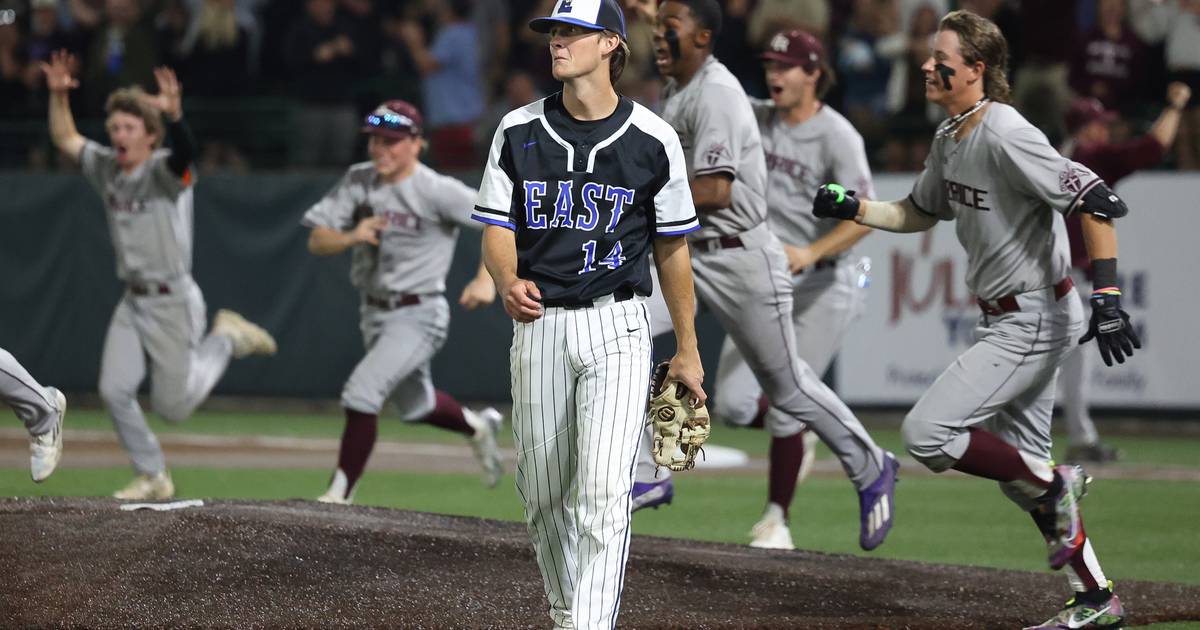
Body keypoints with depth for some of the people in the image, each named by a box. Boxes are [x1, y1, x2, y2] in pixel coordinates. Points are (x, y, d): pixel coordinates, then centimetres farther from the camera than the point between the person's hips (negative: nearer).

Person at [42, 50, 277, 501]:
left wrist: (173, 113, -59)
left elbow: (184, 151, -39)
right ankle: (153, 478, 12)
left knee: (172, 407, 1)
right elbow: (65, 140, 13)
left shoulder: (164, 171, -16)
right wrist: (58, 94, -4)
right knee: (114, 392, -4)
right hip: (133, 302, 6)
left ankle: (225, 340, 24)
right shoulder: (106, 168, 4)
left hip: (173, 302, -6)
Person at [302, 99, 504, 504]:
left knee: (360, 394, -20)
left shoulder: (436, 191, -18)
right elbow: (316, 242, -4)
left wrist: (486, 279, -26)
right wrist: (351, 237, -25)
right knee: (416, 406, 23)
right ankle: (477, 426, 53)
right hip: (375, 314, 7)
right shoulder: (358, 181, -2)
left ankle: (340, 495, -11)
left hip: (419, 315, -7)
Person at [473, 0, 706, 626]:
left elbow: (672, 247, 7)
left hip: (616, 326, -3)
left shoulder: (653, 140, -1)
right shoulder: (518, 132, 4)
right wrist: (508, 282, -20)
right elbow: (496, 228, 3)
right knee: (543, 493, 10)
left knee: (603, 493, -15)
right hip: (538, 323, 3)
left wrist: (687, 351, 8)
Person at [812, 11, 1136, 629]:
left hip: (1035, 321, -10)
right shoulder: (949, 139, 7)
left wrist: (1106, 294, -32)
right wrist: (853, 207, 9)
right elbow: (920, 212, 24)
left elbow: (1097, 202, -26)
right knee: (1017, 466, 15)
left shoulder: (1006, 137, -21)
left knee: (925, 433, -15)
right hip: (1006, 322, 10)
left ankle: (1051, 485, 1)